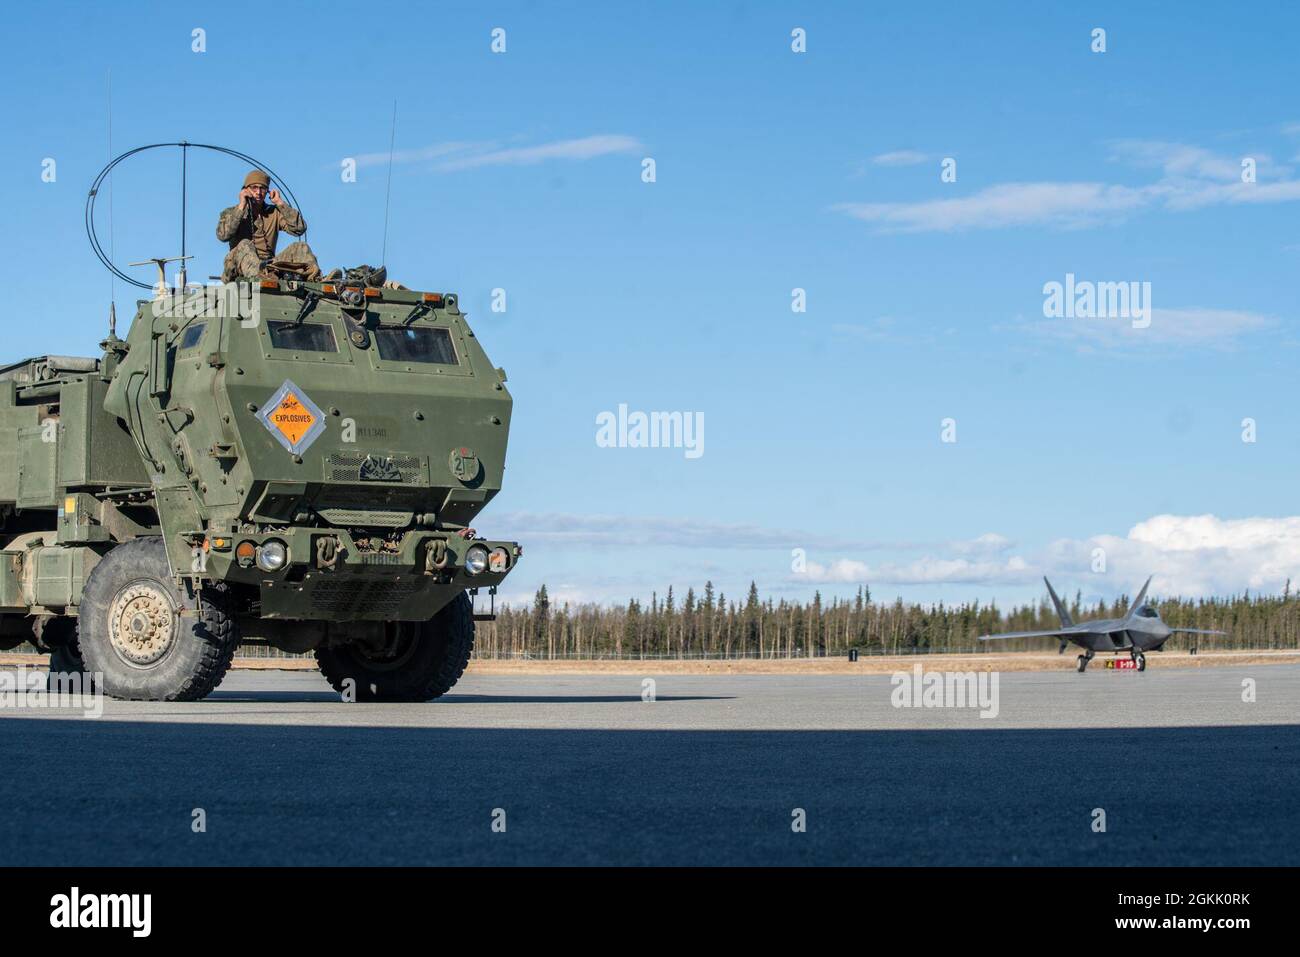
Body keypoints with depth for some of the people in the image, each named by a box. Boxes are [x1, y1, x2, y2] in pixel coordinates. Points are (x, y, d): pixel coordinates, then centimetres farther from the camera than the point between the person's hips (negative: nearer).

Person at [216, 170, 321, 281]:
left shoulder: (274, 213, 17)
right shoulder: (230, 213, 11)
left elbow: (299, 229, 2)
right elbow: (222, 235, -11)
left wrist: (280, 203, 1)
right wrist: (241, 207, -9)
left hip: (268, 266, 3)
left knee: (300, 247, -12)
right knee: (244, 245, -33)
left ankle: (315, 279, -41)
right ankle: (260, 277, -64)